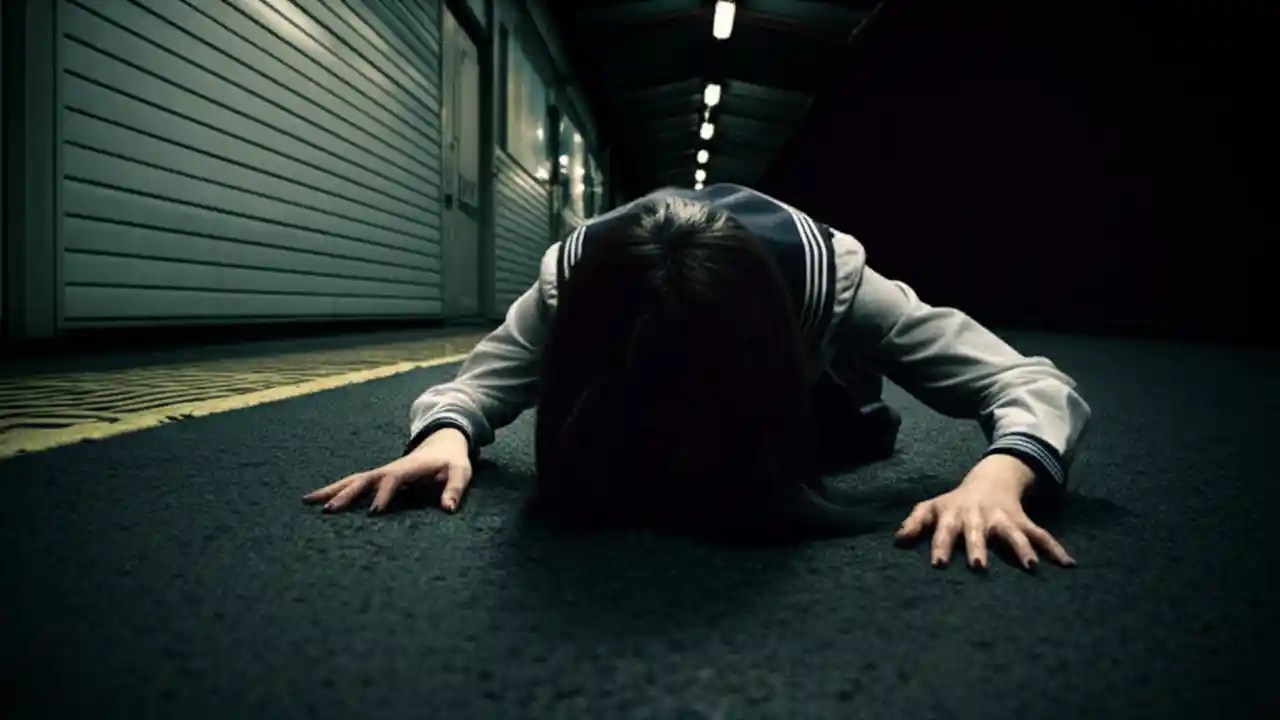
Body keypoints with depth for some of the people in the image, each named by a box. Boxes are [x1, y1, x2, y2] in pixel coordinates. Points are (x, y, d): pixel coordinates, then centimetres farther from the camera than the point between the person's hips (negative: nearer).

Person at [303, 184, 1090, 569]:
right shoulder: (574, 279, -43)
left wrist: (998, 476, -64)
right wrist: (444, 434, -54)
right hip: (626, 317, 1)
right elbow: (480, 380, -30)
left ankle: (845, 376, 31)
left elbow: (1042, 388, -42)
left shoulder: (833, 277, -46)